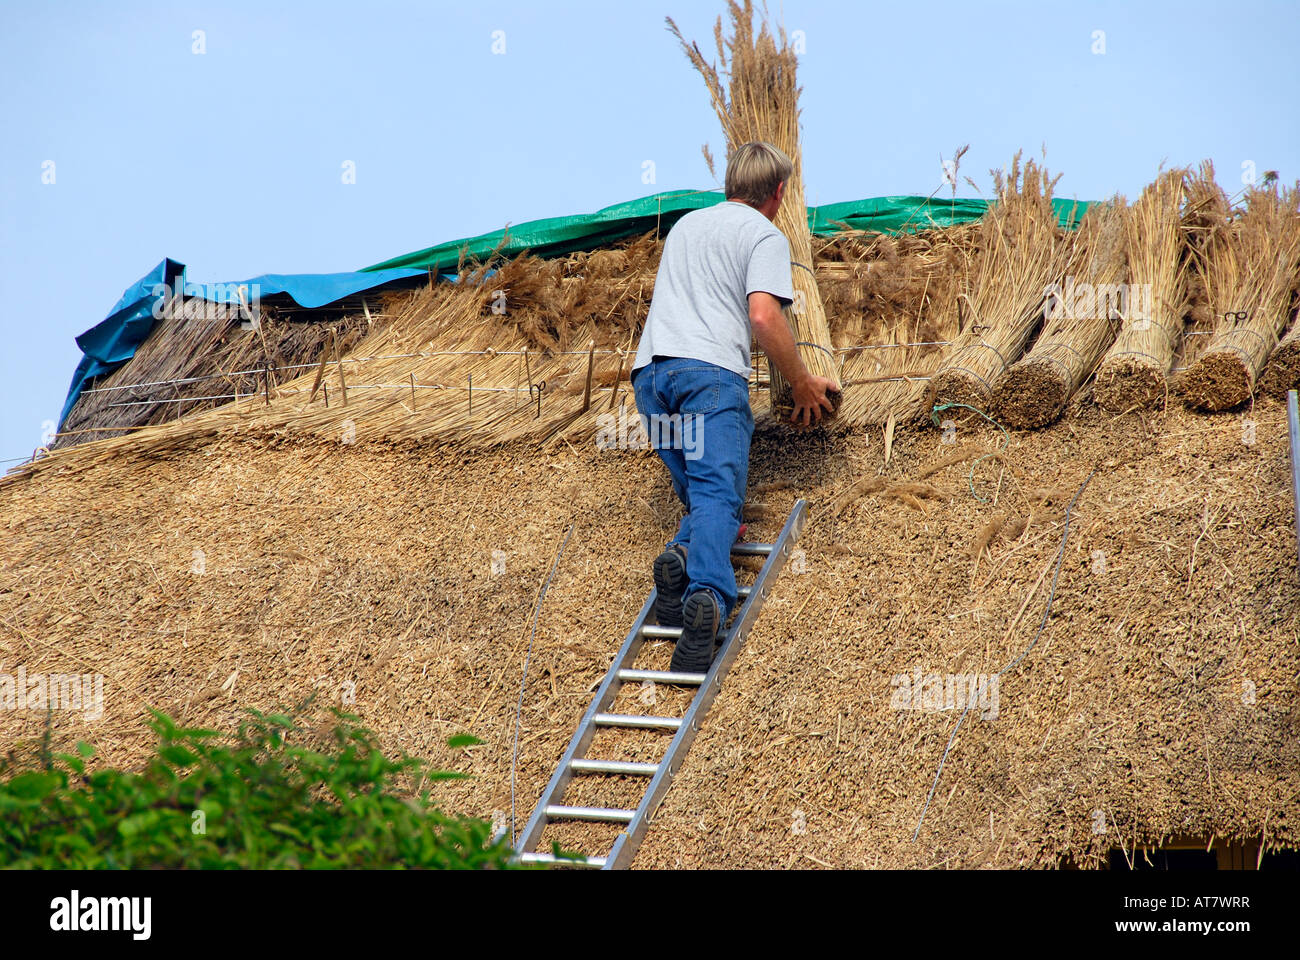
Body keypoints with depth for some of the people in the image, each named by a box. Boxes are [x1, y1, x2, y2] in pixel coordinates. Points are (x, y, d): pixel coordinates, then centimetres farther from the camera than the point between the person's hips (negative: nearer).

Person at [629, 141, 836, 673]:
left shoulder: (686, 224, 31)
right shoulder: (765, 235, 9)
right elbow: (763, 316, -7)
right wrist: (803, 385, 5)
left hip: (650, 369, 6)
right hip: (711, 370, -6)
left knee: (701, 492, 11)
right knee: (717, 495, -18)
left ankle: (680, 559, -22)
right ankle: (707, 596, -45)